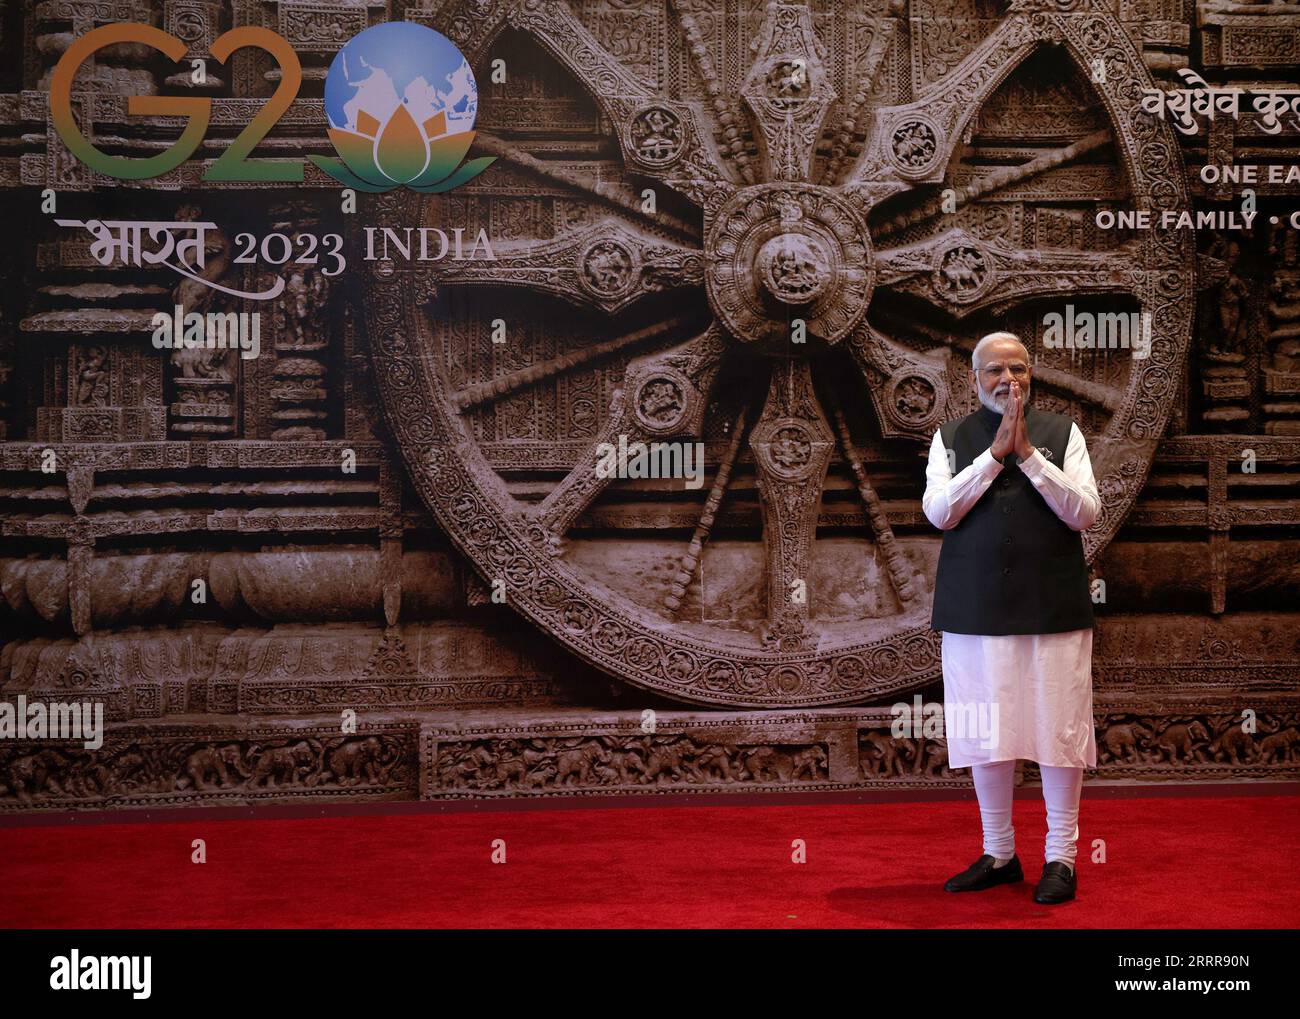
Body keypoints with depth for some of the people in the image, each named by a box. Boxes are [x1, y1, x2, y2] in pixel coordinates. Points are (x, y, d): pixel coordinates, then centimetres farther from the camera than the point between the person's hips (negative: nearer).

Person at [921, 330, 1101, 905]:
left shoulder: (1062, 433, 5)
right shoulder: (951, 439, 8)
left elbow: (1085, 512, -4)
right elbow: (938, 512, -5)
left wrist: (1029, 455, -13)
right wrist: (994, 454, -12)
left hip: (1052, 609, -1)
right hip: (975, 610, 1)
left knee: (1058, 728, 0)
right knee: (985, 733, 7)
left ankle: (1061, 858, 14)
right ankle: (998, 855, 22)